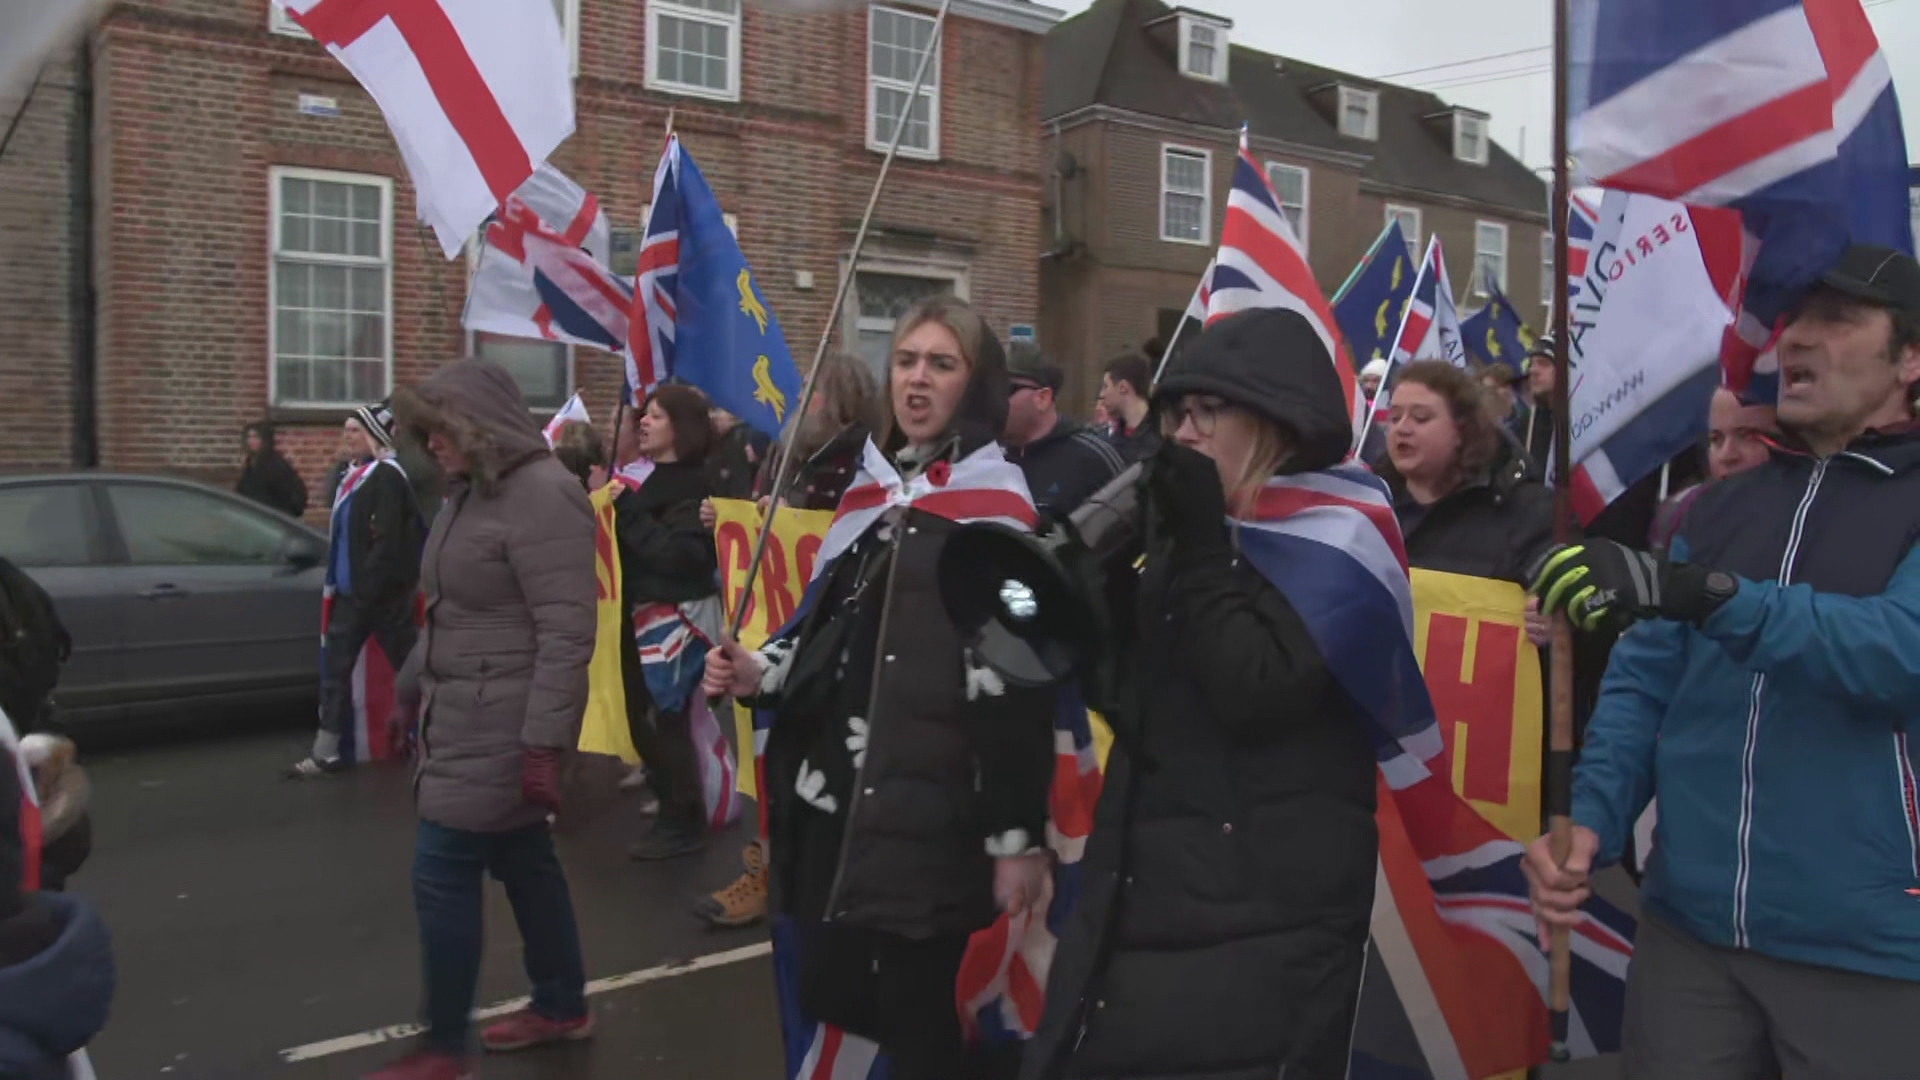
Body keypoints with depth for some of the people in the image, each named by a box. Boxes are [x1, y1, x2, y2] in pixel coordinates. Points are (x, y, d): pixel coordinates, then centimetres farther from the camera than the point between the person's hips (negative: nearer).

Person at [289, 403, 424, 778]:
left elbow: (390, 540, -21)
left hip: (384, 591, -9)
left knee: (407, 663, 1)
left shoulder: (387, 476, -14)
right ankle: (330, 750, 10)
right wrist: (339, 583, 16)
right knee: (335, 666, 6)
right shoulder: (354, 475, 16)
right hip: (352, 589, 9)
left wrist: (369, 587, -21)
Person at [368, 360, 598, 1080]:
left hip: (503, 726, -9)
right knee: (522, 862, 17)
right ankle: (562, 1007, 31)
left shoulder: (542, 494, -18)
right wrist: (426, 703, 17)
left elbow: (567, 633, -23)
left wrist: (543, 744, -25)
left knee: (442, 875, -4)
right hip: (467, 719, 9)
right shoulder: (471, 490, 12)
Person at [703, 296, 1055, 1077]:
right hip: (832, 800, 7)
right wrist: (759, 673, 5)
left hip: (927, 816, -7)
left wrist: (1020, 837, -16)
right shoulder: (871, 488, 14)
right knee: (830, 1001, 13)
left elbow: (1013, 684, -15)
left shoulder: (996, 502, -9)